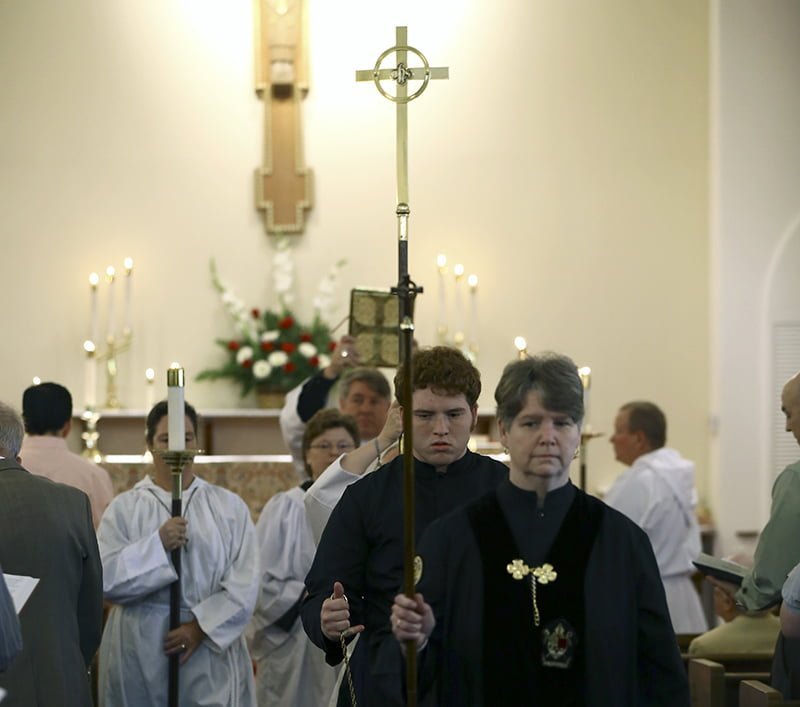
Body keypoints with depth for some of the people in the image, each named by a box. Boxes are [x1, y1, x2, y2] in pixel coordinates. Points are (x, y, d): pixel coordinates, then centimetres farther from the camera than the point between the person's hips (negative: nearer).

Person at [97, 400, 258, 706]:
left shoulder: (229, 506, 7)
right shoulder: (124, 508, 5)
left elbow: (245, 584, -1)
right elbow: (105, 579, -6)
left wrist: (201, 626, -12)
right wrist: (157, 544, -15)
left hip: (212, 645, 1)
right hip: (139, 655, 0)